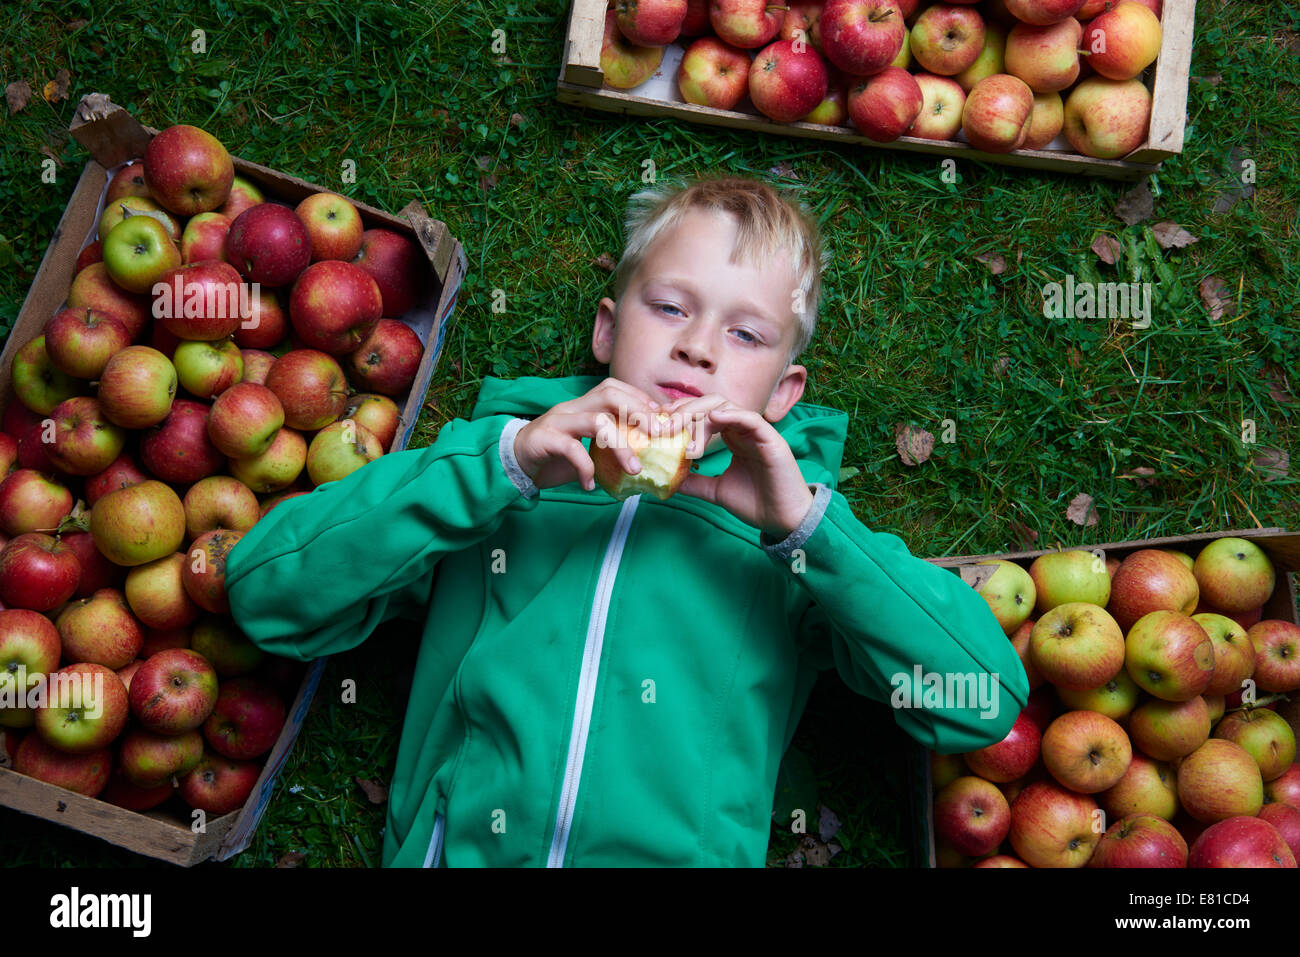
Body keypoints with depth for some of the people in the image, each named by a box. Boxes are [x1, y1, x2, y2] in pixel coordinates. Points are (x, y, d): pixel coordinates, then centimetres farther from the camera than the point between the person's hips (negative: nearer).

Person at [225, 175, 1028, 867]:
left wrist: (808, 523, -6)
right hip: (452, 849, 1)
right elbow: (266, 594, 1)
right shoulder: (493, 462, 13)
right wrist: (501, 463, -6)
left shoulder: (798, 522, 14)